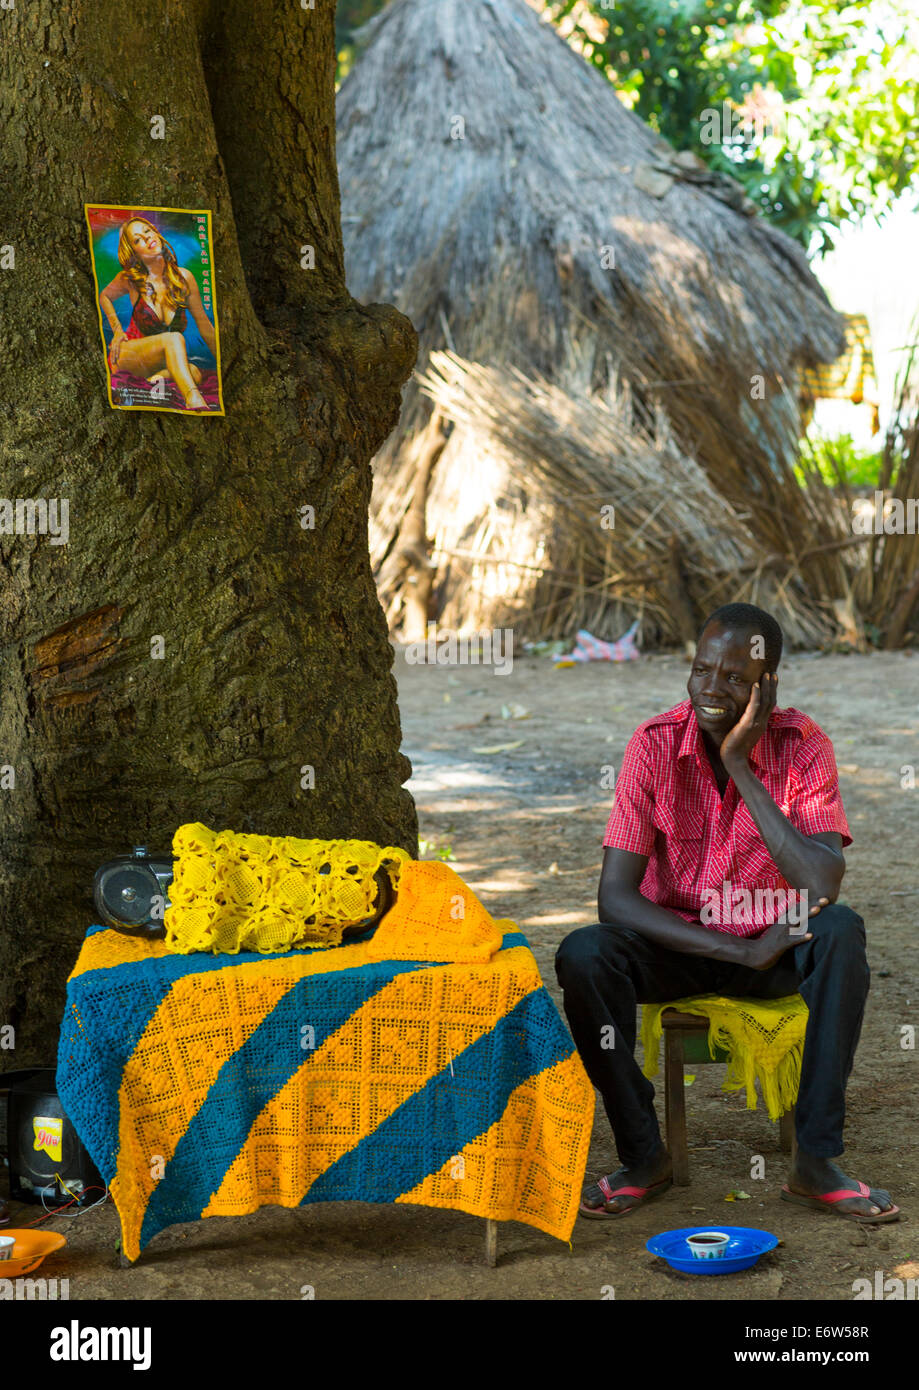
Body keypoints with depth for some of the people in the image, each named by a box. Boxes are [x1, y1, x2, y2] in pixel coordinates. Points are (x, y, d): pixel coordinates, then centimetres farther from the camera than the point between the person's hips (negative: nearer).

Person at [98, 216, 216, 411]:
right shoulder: (130, 280, -6)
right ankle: (195, 401, -56)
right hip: (127, 354, -3)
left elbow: (204, 324, 4)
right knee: (174, 339, -35)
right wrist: (117, 330, 3)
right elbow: (104, 296, 17)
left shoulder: (184, 278, -3)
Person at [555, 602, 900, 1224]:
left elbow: (823, 886, -28)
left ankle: (816, 1160, -24)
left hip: (774, 943, 0)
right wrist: (738, 950, -27)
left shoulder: (803, 745, -14)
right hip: (677, 943, 0)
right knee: (582, 955, -29)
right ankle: (644, 1157, -13)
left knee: (842, 930, -32)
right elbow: (615, 897, -20)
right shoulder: (655, 745, -15)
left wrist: (741, 766, -29)